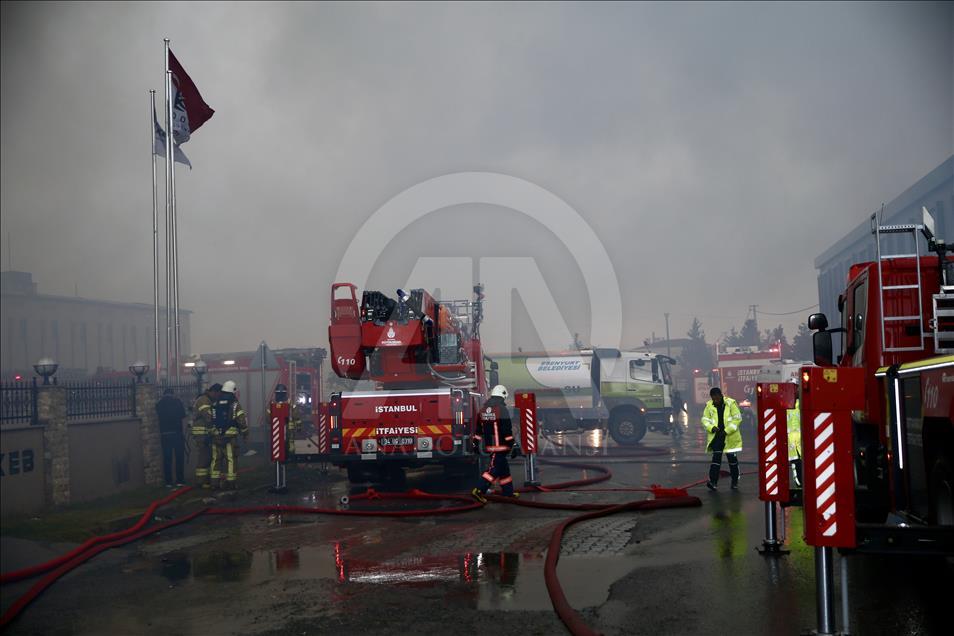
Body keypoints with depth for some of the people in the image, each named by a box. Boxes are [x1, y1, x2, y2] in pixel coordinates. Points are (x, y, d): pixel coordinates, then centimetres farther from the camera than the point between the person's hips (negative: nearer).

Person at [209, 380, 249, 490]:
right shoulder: (235, 405, -6)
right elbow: (242, 420, -9)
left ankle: (214, 481, 14)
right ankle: (230, 482, -1)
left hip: (216, 436, 4)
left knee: (216, 458, 12)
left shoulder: (215, 405, 8)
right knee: (231, 459, 0)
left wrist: (212, 432, 20)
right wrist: (245, 433, 4)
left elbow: (210, 419, 10)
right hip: (230, 436, -4)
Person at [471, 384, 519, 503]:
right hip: (500, 445, -8)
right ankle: (479, 490, -17)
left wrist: (476, 443, 21)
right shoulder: (502, 409, -15)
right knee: (494, 469, -7)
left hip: (489, 444, 8)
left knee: (503, 467, 17)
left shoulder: (483, 409, 9)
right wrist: (512, 445, -14)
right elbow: (507, 430, -17)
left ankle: (508, 491, 25)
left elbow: (479, 428, 15)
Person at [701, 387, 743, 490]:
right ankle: (712, 481, -9)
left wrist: (727, 431, -19)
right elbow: (705, 419, 7)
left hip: (730, 437, -2)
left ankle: (735, 482, 20)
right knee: (716, 458, -6)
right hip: (716, 437, 2)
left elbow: (737, 418, -11)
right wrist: (711, 427, -14)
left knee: (732, 459, 7)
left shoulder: (731, 403, -9)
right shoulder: (709, 405, 2)